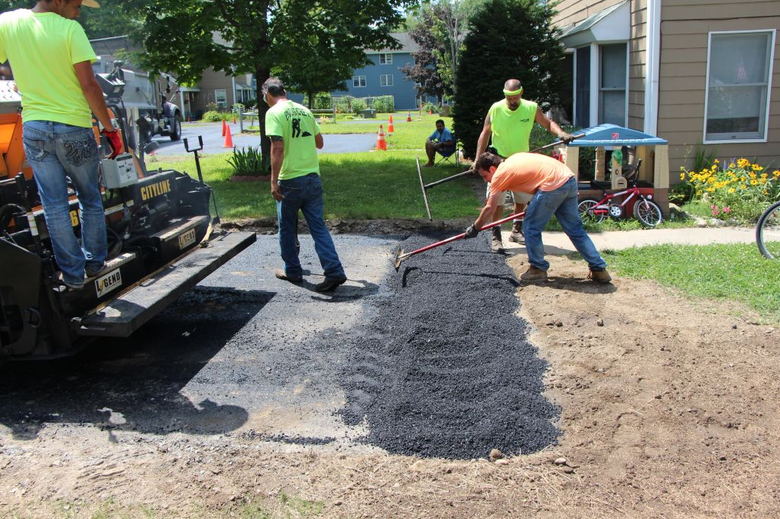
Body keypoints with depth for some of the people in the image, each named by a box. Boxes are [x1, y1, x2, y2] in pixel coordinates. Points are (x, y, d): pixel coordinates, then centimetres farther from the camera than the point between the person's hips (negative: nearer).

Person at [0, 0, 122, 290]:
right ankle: (94, 263, 23)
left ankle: (73, 275, 11)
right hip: (74, 127, -3)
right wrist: (110, 129, -7)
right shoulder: (70, 29, -11)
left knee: (54, 206, 7)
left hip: (34, 129, 3)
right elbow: (89, 85, -14)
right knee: (90, 201, 15)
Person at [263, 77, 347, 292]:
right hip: (313, 178, 5)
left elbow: (277, 148, -19)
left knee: (287, 229, 13)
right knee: (318, 227, 6)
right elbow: (319, 143, 17)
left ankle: (293, 271, 24)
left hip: (290, 180, -5)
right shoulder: (304, 110, 10)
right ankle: (334, 272, -2)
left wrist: (273, 181, -18)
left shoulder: (274, 113, -9)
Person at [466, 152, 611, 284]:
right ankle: (599, 269, 19)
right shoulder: (512, 160, 24)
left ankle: (538, 269, 16)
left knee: (532, 227, 7)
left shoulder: (499, 175, 1)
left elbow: (489, 209, 3)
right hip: (570, 180, 9)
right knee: (575, 229, 15)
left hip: (553, 185, -9)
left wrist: (474, 228, 15)